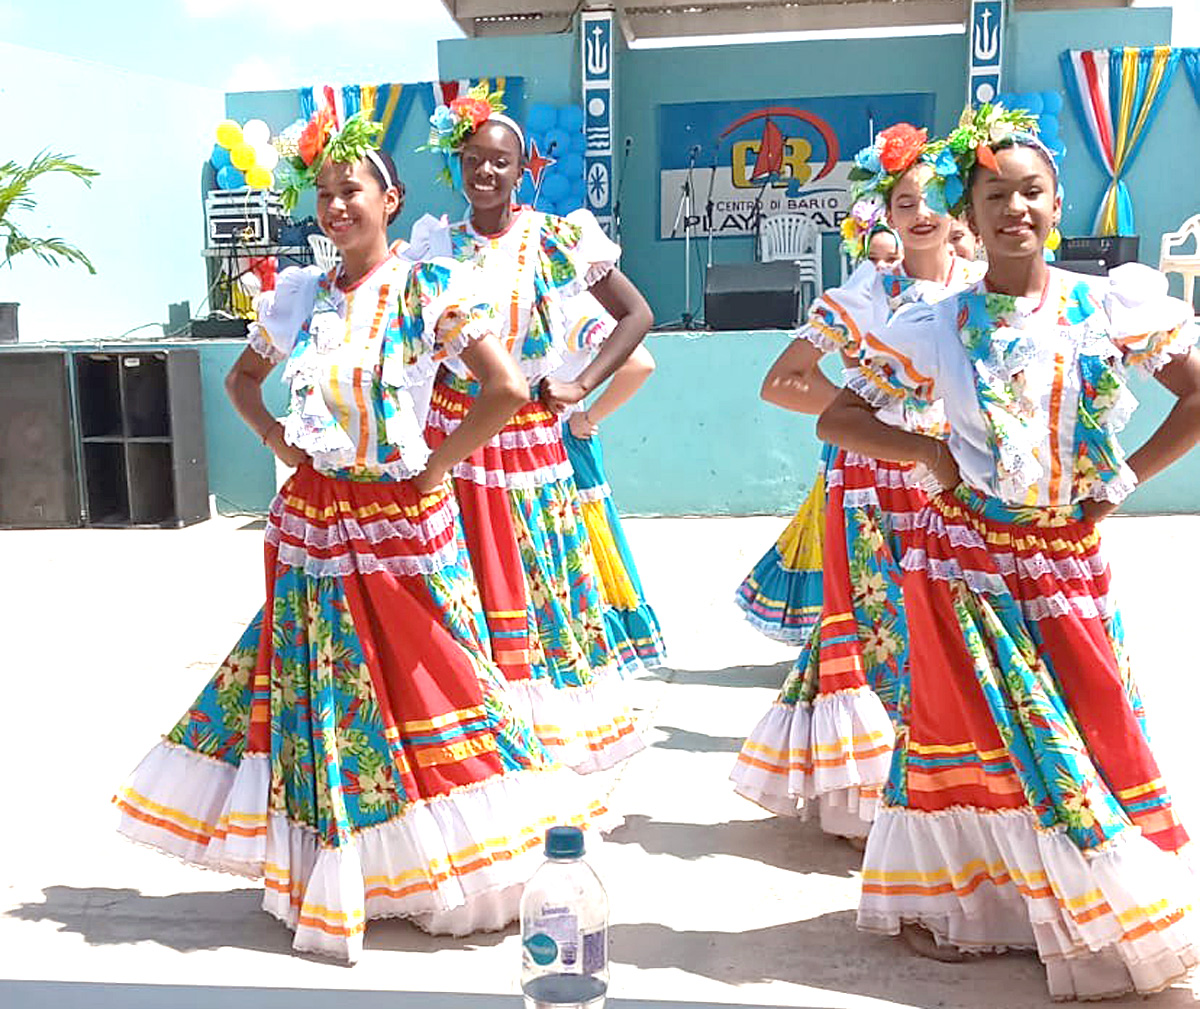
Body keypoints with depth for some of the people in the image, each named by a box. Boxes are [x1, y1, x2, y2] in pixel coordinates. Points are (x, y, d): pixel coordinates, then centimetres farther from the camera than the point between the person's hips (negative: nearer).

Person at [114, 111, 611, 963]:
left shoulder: (429, 290, -9)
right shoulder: (300, 296, 6)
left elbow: (508, 389, -18)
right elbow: (243, 378, 23)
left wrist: (436, 466, -12)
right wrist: (276, 439, 7)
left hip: (399, 522, -4)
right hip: (313, 519, 5)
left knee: (416, 689, 2)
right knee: (314, 688, 10)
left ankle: (447, 871, 20)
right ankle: (321, 875, 27)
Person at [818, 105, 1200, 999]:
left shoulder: (1114, 306, -2)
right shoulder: (933, 329, -2)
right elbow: (836, 419, 2)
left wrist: (1123, 481, -4)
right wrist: (929, 451, -9)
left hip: (1066, 559, 1)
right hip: (961, 555, -1)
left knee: (1092, 732, 5)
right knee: (966, 728, 7)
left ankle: (1106, 922, 22)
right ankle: (944, 898, 25)